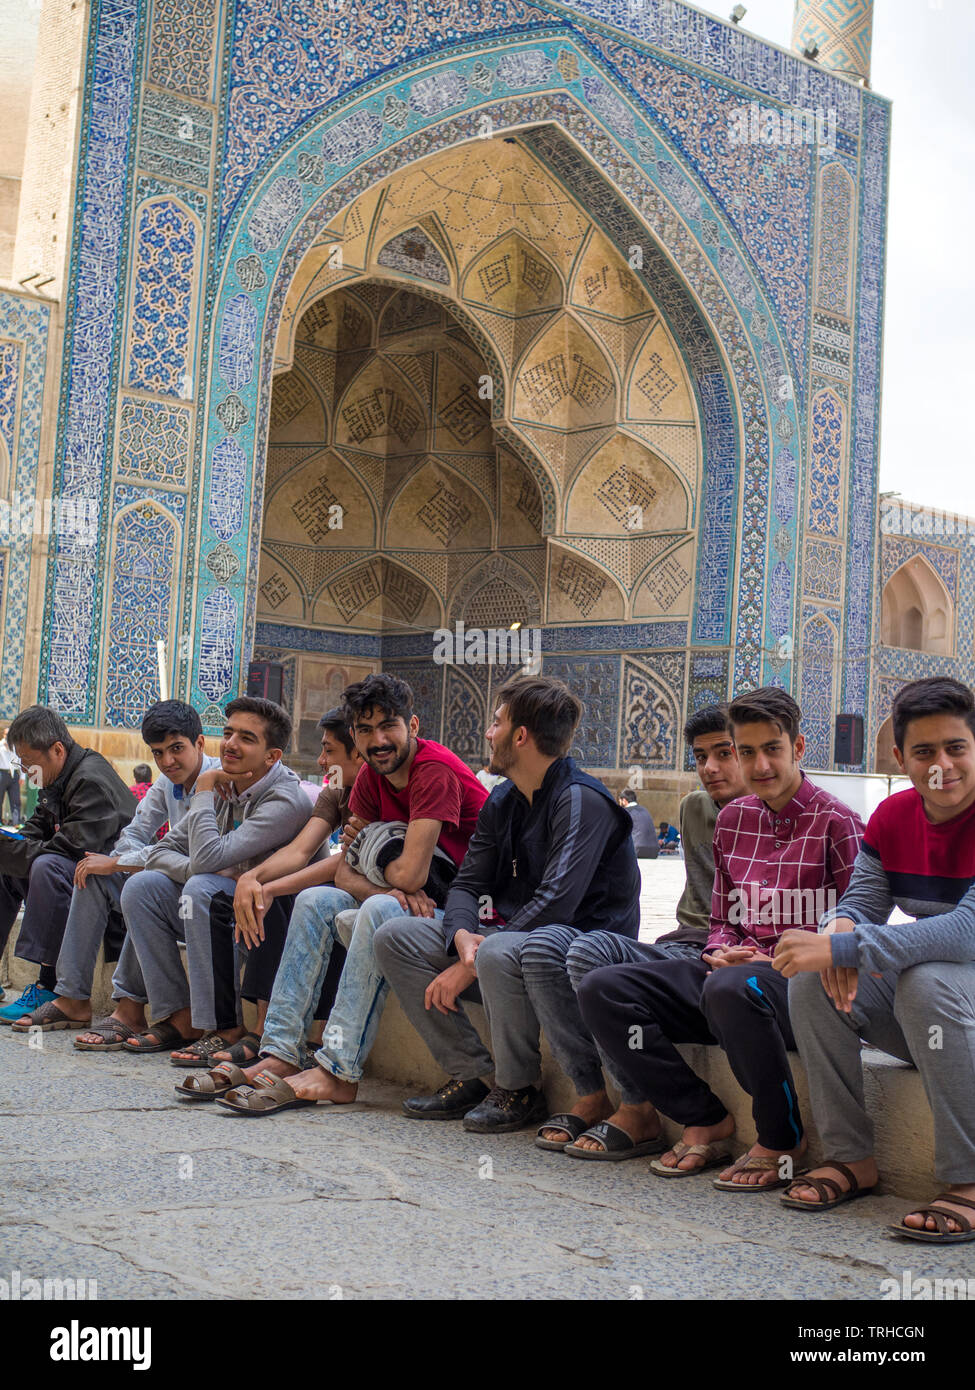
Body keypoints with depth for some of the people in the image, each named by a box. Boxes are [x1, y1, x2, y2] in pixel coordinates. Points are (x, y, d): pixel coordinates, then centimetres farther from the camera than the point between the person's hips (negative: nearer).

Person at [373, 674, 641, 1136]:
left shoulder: (581, 800, -17)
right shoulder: (502, 803, 11)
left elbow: (554, 904, -26)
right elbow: (467, 884, 9)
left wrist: (470, 964, -23)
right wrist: (462, 936, -15)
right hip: (509, 932, 9)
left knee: (500, 953, -39)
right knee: (395, 936, -2)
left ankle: (518, 1089, -15)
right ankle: (470, 1074, -4)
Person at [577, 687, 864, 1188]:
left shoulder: (836, 823, -4)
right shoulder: (732, 818, 15)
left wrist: (779, 963, -17)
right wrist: (720, 953, -1)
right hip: (739, 966, 7)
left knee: (729, 989, -41)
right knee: (601, 990, -11)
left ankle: (781, 1141, -17)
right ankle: (705, 1121, -7)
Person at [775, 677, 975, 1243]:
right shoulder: (893, 816, 2)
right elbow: (860, 904, 2)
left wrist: (843, 946, -35)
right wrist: (839, 930, -25)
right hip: (913, 998, 6)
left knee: (929, 980, -36)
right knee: (812, 979, -15)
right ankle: (853, 1158, -3)